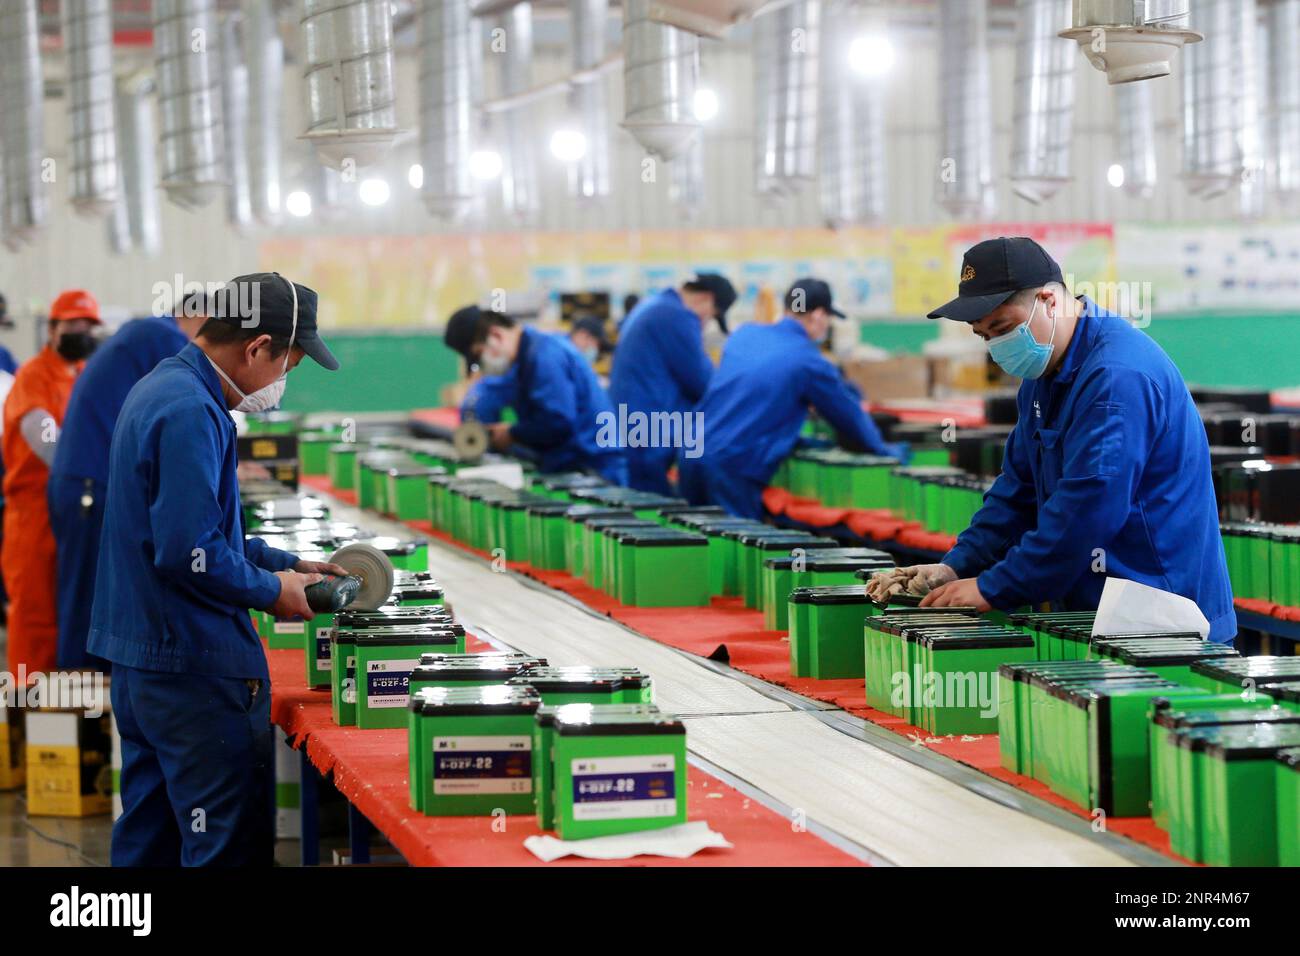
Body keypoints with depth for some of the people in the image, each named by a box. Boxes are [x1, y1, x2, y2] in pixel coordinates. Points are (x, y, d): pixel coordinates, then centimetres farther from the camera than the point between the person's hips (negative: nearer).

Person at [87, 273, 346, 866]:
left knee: (148, 837, 17)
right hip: (194, 662, -11)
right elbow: (189, 553, -24)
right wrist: (271, 590, -10)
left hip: (139, 659, 11)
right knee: (231, 843, -5)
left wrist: (287, 565, 16)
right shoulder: (190, 412, -19)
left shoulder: (159, 389, 14)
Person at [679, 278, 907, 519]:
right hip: (734, 470, -6)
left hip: (690, 461, 6)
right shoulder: (809, 361, -5)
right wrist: (881, 447, 27)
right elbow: (849, 415, 8)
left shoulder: (744, 334, 11)